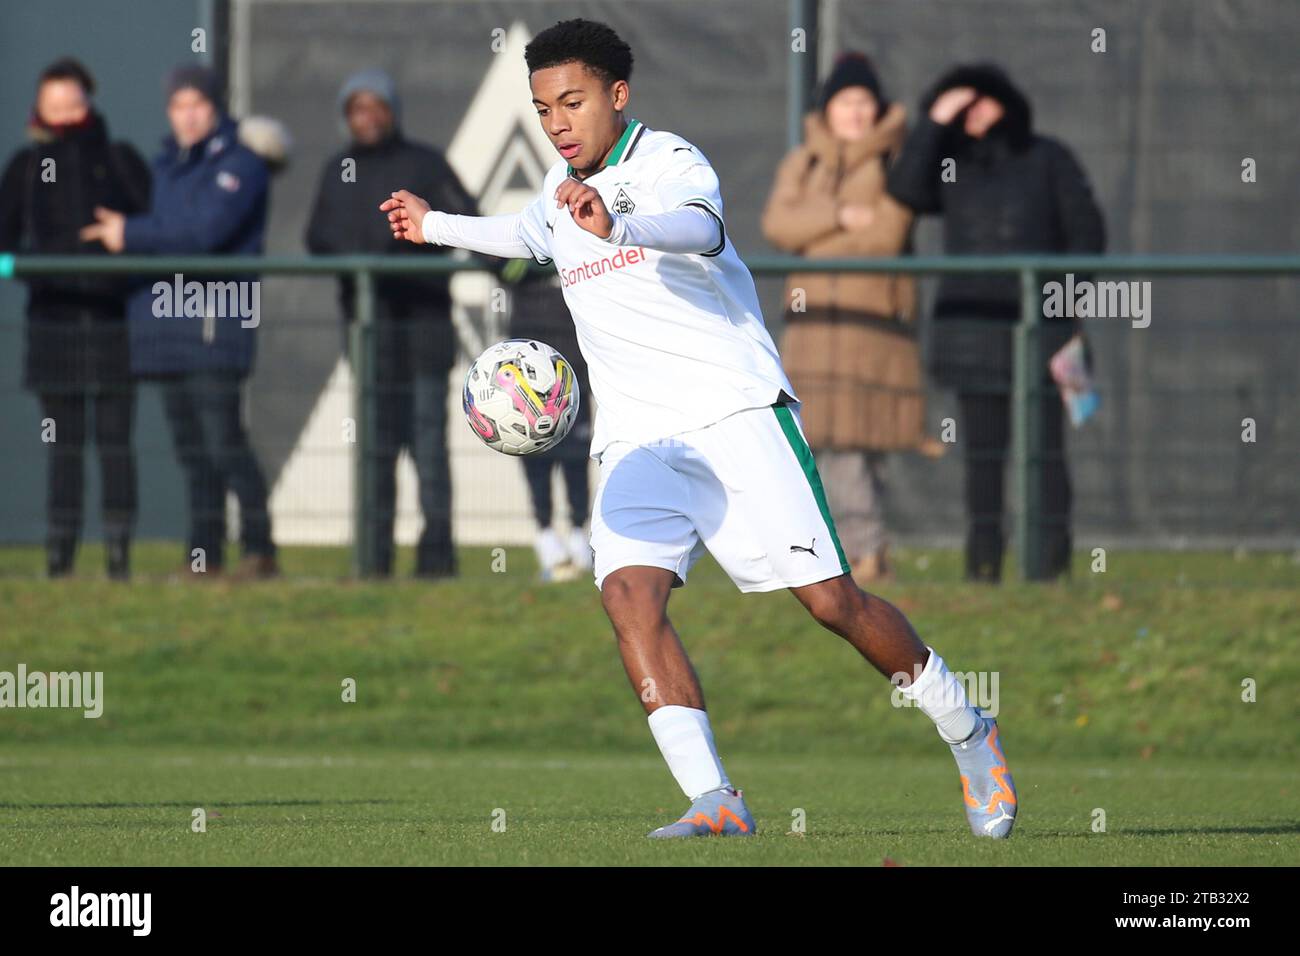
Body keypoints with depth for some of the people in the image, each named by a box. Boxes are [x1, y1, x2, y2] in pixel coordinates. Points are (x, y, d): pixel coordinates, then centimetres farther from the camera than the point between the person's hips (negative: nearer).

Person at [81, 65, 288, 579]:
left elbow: (206, 229, -18)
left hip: (213, 319, -8)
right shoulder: (168, 162, 19)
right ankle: (205, 551, 12)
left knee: (223, 438, -14)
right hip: (169, 317, 8)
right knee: (191, 444, 8)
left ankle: (259, 549, -12)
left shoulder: (239, 163, -7)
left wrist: (130, 235, -12)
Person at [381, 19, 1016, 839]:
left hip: (736, 411, -6)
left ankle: (966, 731, 16)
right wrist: (436, 227, 50)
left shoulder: (670, 164, -9)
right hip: (637, 440, 6)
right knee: (629, 590, -20)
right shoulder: (564, 186, 15)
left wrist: (617, 227, -53)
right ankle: (713, 801, -26)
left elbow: (700, 229, -34)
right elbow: (530, 234, 42)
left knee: (830, 599, -8)